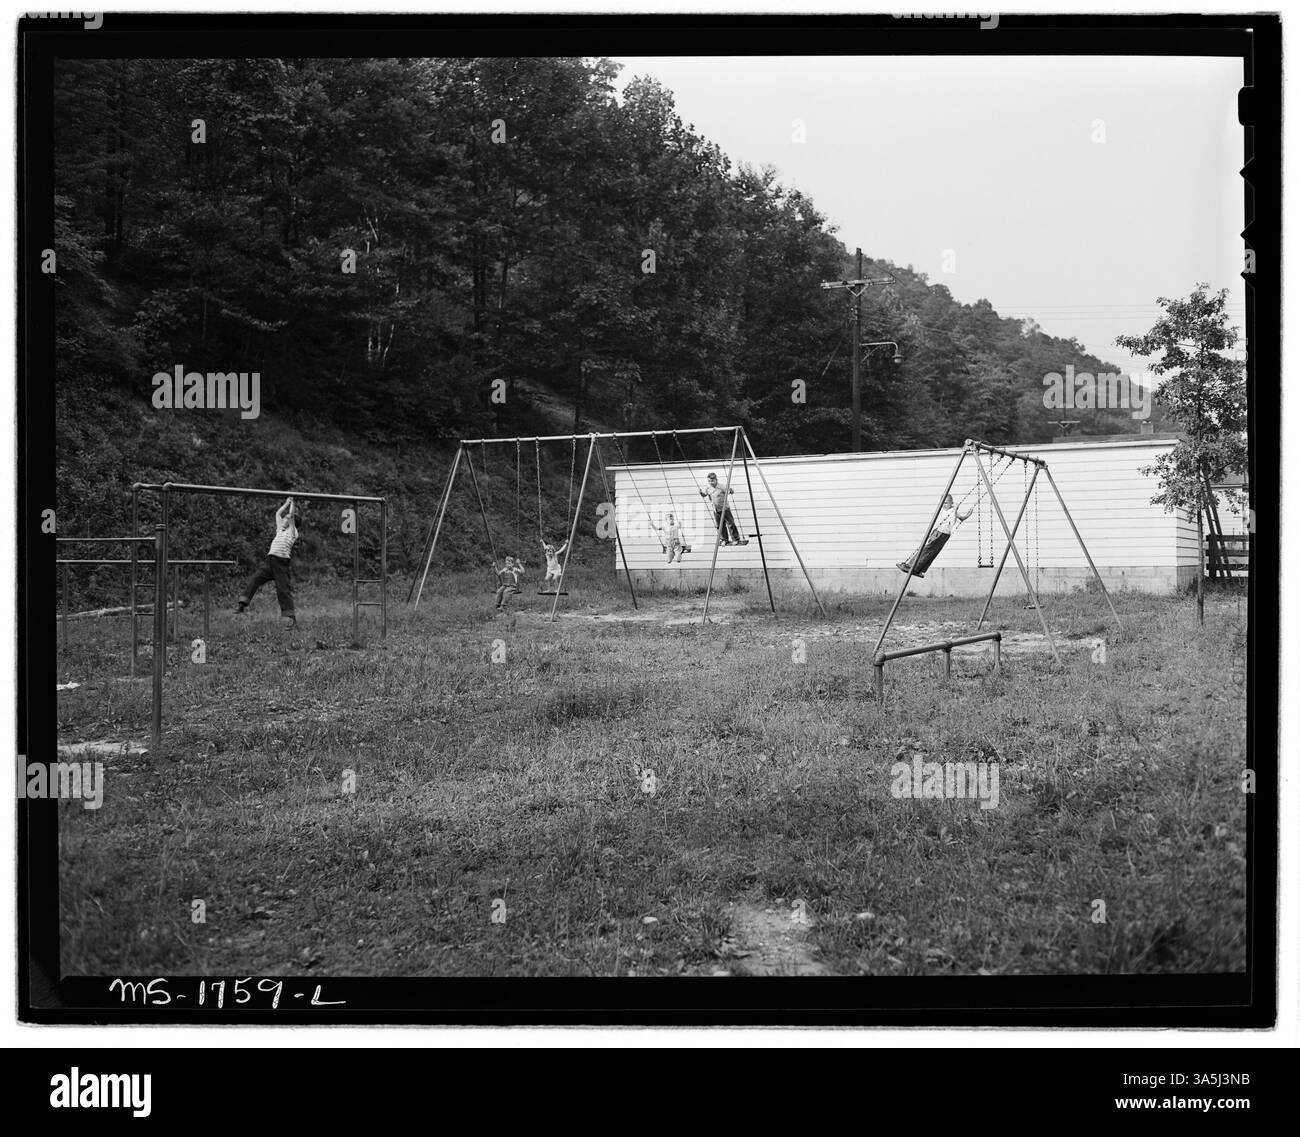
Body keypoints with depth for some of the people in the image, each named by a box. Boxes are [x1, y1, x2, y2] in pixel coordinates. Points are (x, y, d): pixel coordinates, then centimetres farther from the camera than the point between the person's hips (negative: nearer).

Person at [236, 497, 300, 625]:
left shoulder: (292, 531, 3)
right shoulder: (281, 529, 22)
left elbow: (291, 515, -5)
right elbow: (278, 513, 26)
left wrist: (292, 504, 8)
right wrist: (287, 503, 29)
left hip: (282, 563, -7)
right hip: (270, 561, 7)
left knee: (283, 589, -8)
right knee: (254, 579, -3)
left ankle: (291, 616, -5)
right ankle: (243, 604, -1)